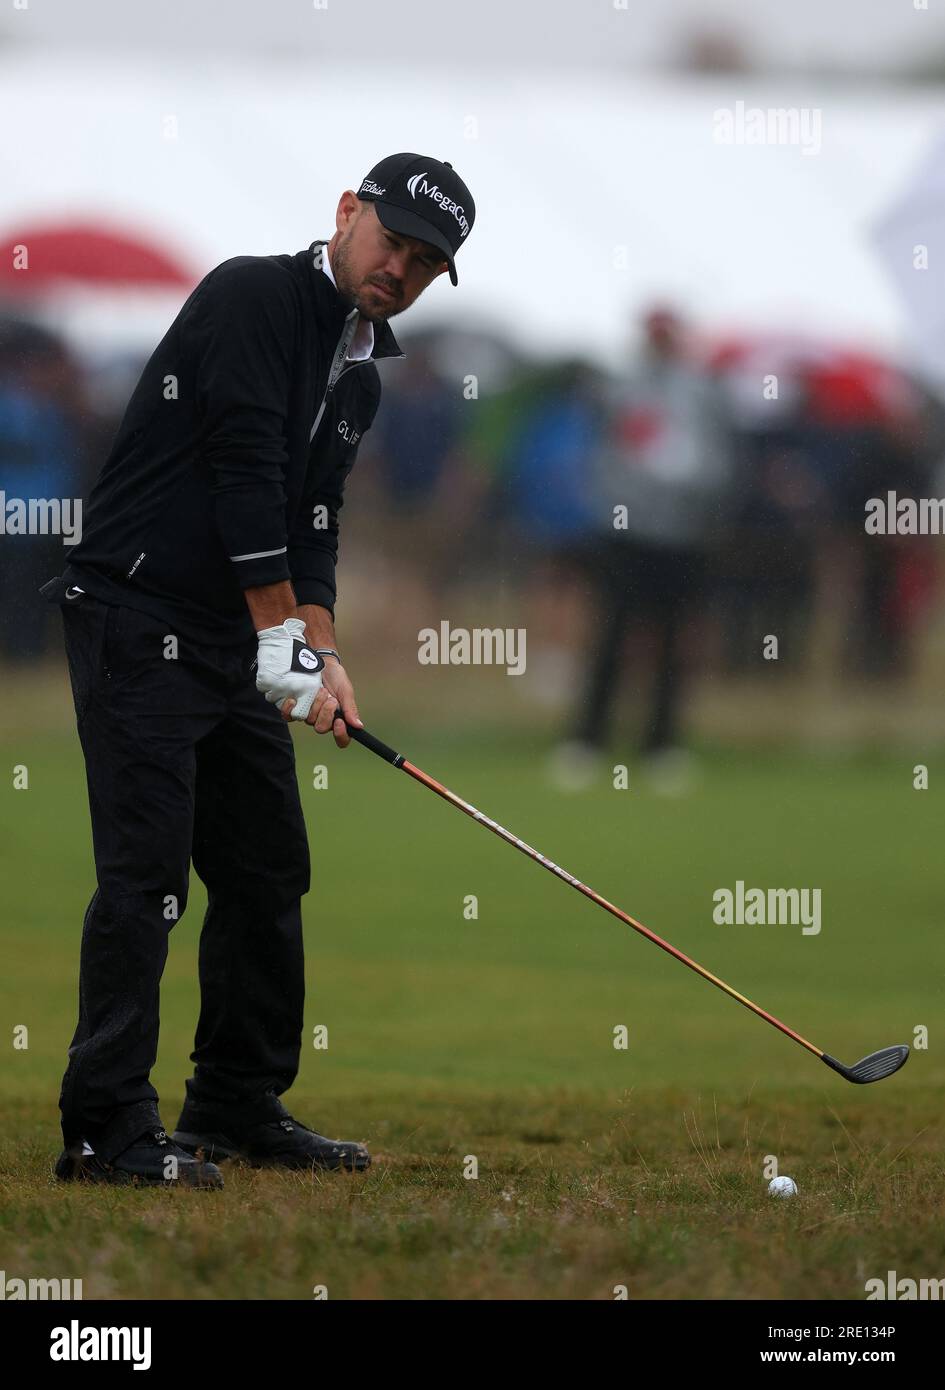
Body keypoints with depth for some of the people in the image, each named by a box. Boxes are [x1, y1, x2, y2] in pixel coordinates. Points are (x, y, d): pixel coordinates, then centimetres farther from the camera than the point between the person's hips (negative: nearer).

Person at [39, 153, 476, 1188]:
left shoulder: (359, 374, 16)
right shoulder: (254, 298, -12)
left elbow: (311, 519, 13)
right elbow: (244, 471, -19)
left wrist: (323, 651, -3)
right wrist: (285, 637, -19)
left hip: (236, 644, 9)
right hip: (138, 622, -9)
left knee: (269, 868, 12)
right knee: (147, 867, -14)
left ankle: (238, 1107, 22)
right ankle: (106, 1129, -15)